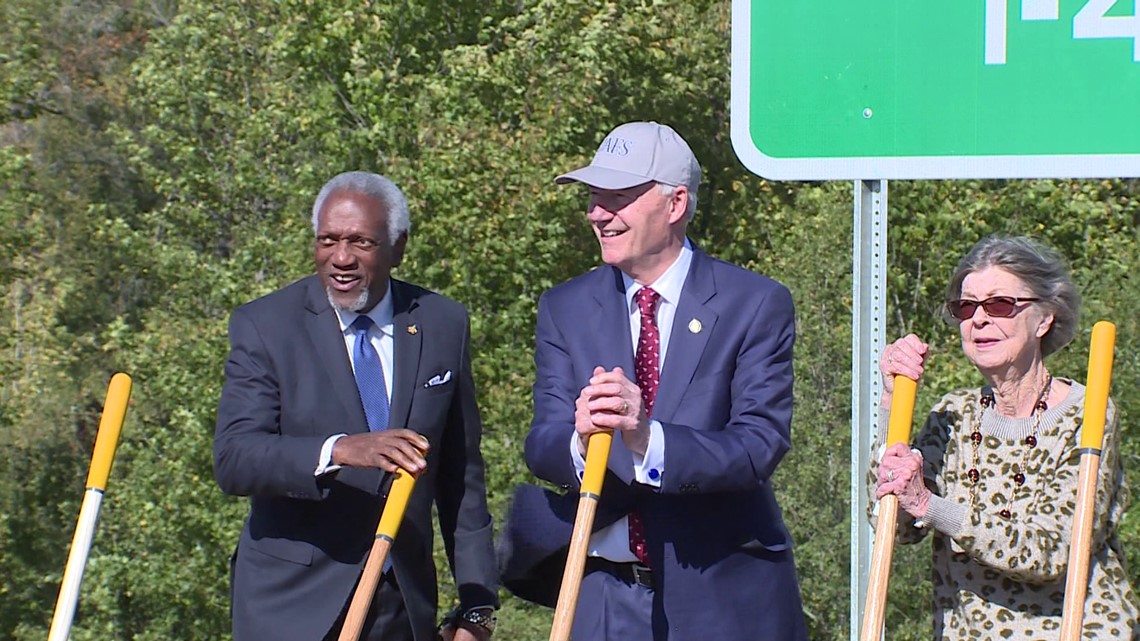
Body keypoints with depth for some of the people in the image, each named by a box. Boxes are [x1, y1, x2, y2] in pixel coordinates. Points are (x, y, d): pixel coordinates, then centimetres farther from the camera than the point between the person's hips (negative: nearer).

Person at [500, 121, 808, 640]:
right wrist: (580, 439, -28)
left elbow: (761, 445, -15)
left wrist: (648, 439, -31)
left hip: (725, 597, -2)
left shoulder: (757, 305, -5)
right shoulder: (564, 309, 6)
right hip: (602, 594, 2)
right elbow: (541, 446, -4)